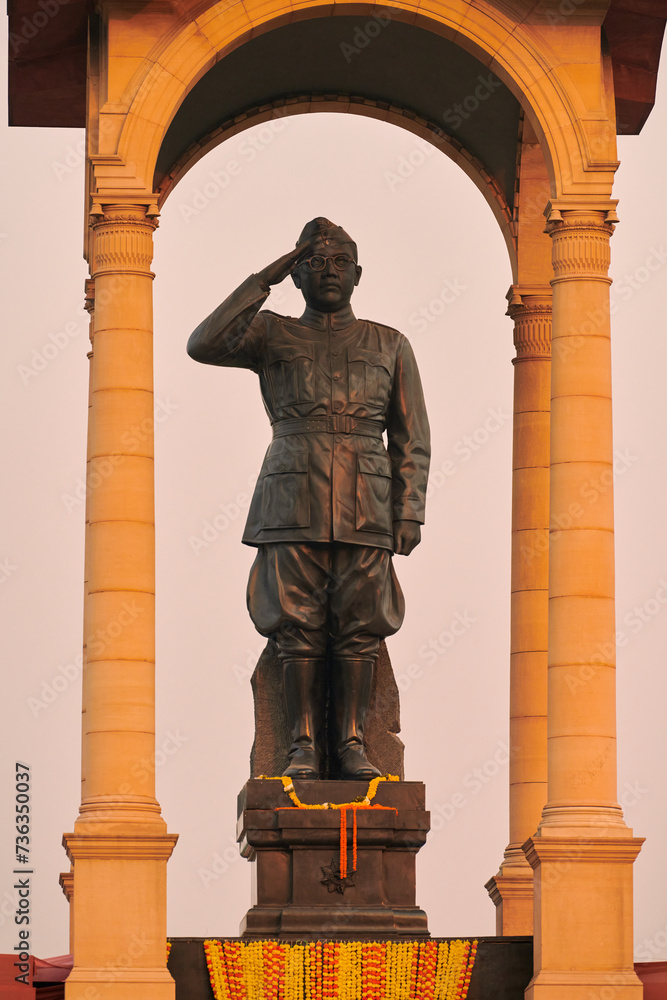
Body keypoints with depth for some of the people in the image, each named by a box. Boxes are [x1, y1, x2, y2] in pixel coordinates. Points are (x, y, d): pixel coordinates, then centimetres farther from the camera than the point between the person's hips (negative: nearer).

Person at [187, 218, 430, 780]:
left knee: (359, 626, -4)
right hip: (293, 503, -1)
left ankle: (352, 745, 0)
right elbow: (204, 345, -5)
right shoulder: (273, 335, 14)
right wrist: (265, 280, -2)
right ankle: (304, 746, -2)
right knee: (299, 627, -5)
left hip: (366, 505, 1)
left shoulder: (390, 346, 17)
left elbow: (412, 440, 14)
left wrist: (410, 512, 3)